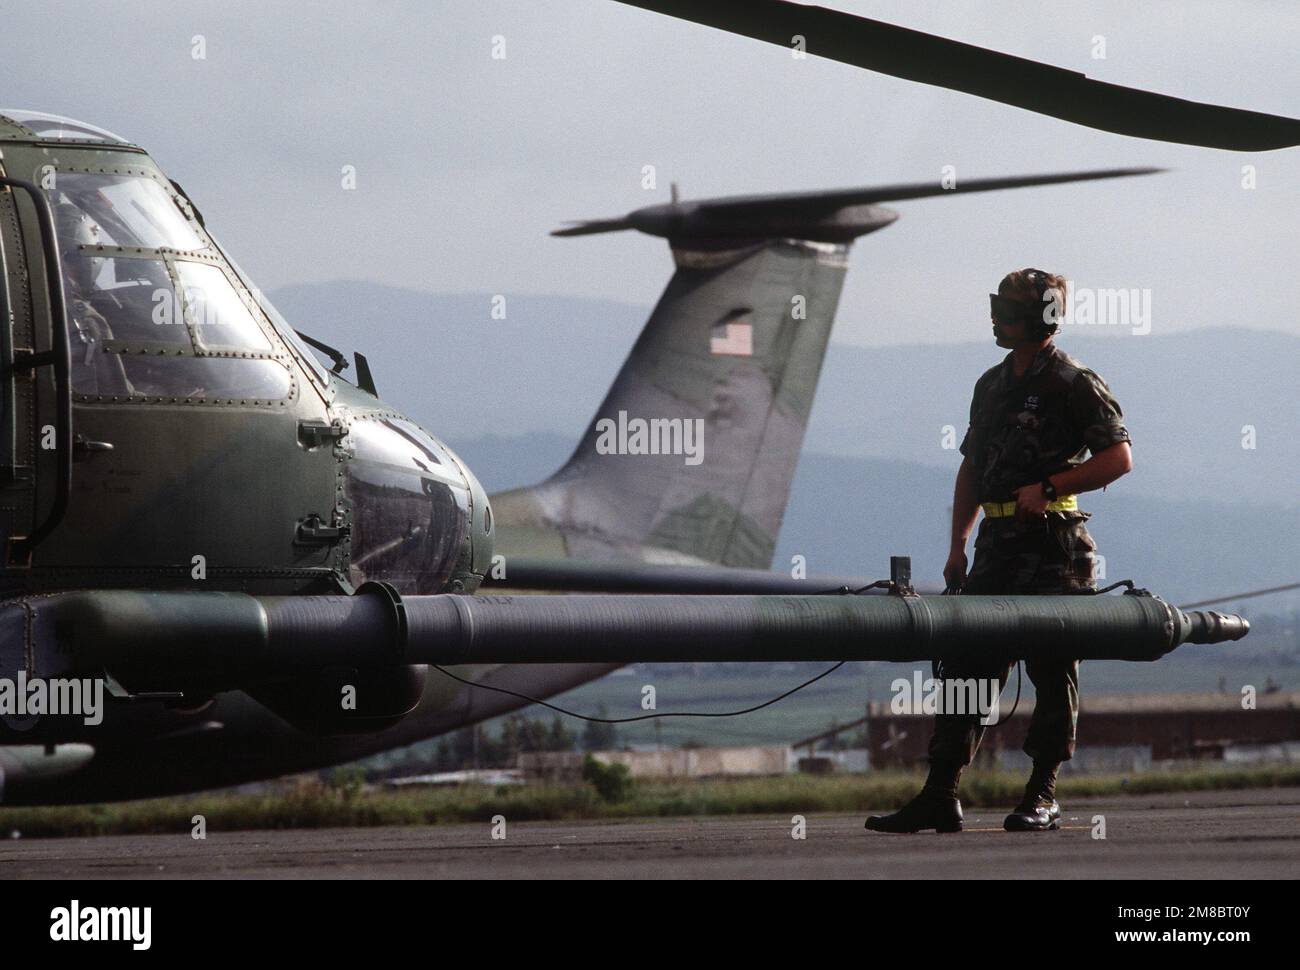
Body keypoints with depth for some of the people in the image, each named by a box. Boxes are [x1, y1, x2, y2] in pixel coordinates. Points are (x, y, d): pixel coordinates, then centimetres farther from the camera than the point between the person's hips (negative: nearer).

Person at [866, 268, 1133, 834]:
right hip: (997, 544, 7)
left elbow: (1118, 458, -10)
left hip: (1053, 548, -7)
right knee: (966, 666, 2)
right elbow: (971, 468, 23)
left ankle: (1043, 797, 5)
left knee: (1053, 674, -2)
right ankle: (939, 798, 2)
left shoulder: (1075, 385, -5)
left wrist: (1048, 487, -16)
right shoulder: (992, 386, 18)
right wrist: (958, 546, 16)